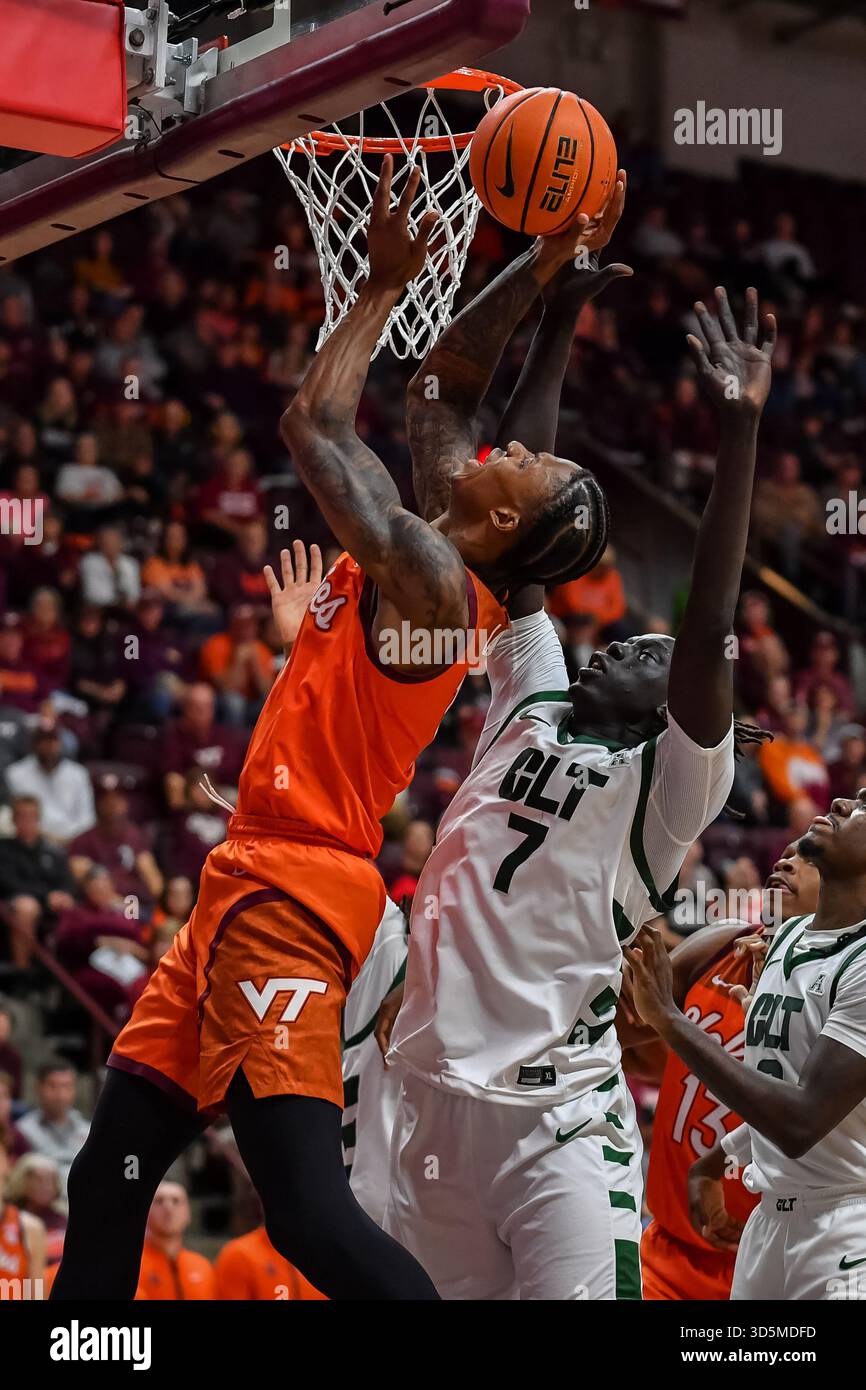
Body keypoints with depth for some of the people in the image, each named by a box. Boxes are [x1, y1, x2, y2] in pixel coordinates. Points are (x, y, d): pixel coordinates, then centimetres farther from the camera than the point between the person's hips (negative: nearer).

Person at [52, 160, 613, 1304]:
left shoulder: (433, 581, -13)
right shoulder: (425, 564, 13)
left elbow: (315, 424, -15)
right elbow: (445, 404, 24)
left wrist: (386, 283, -4)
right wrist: (535, 276, 17)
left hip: (290, 897, -10)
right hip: (251, 881, 10)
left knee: (309, 1210, -19)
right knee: (107, 1178, 14)